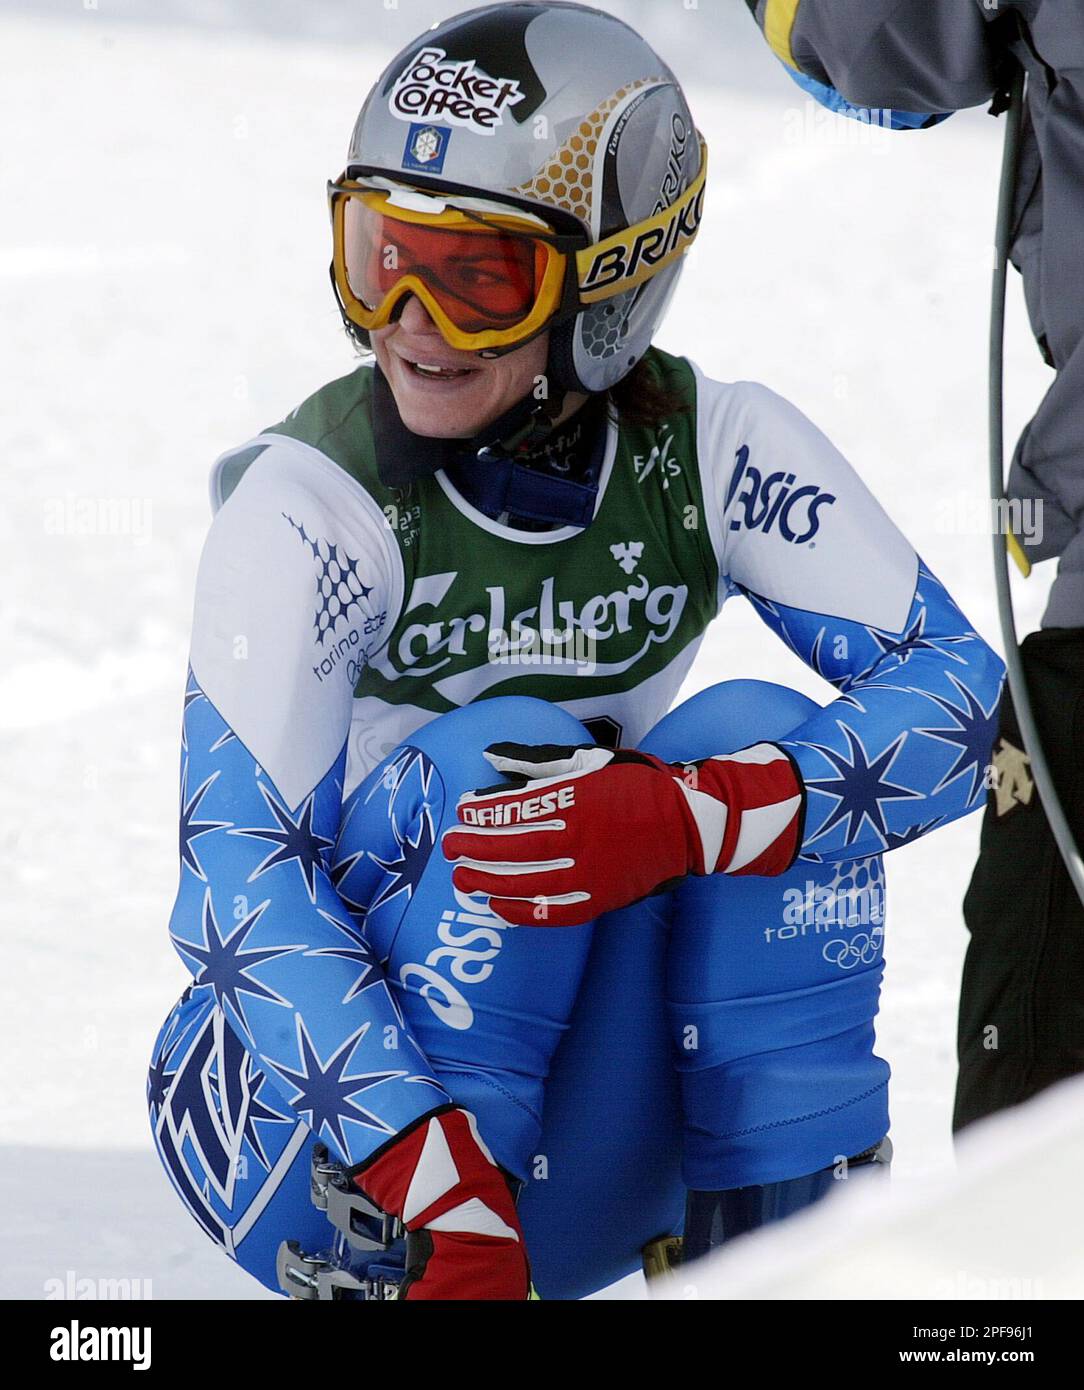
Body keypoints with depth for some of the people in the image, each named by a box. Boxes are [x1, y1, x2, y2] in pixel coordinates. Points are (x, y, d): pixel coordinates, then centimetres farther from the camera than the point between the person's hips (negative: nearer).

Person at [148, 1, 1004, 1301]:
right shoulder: (310, 501, -17)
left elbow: (958, 692, -17)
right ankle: (405, 1257, -25)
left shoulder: (713, 455, -8)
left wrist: (686, 816, -36)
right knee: (512, 752, -26)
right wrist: (450, 1204, -36)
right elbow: (238, 867, -24)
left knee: (753, 742, -20)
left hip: (580, 1140, 3)